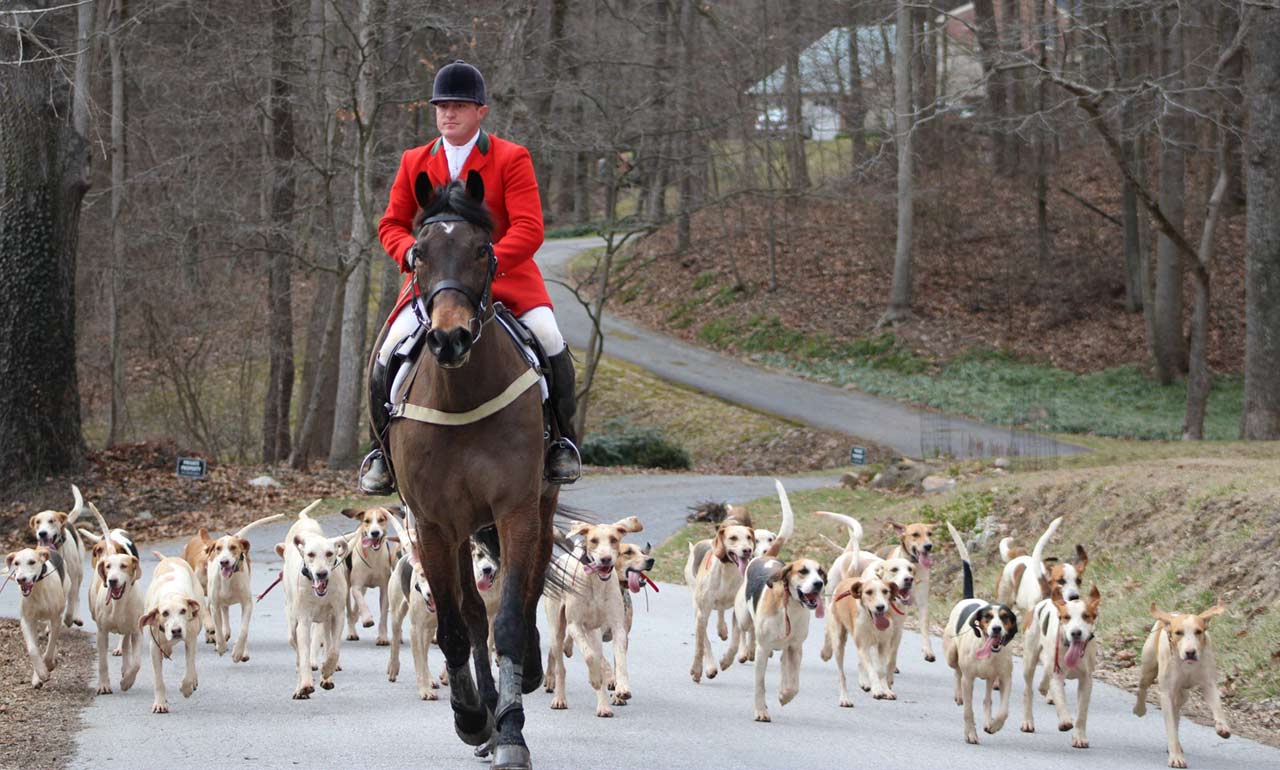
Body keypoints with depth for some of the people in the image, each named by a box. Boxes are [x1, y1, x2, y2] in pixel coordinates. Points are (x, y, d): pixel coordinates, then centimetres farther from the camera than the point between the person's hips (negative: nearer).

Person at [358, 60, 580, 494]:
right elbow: (392, 224, 13)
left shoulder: (511, 159, -3)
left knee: (549, 339, -24)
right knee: (390, 349, -18)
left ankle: (563, 441, -4)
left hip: (505, 275, -2)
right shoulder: (415, 163, 8)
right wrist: (410, 253, -10)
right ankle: (383, 450, 0)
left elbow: (528, 230, -11)